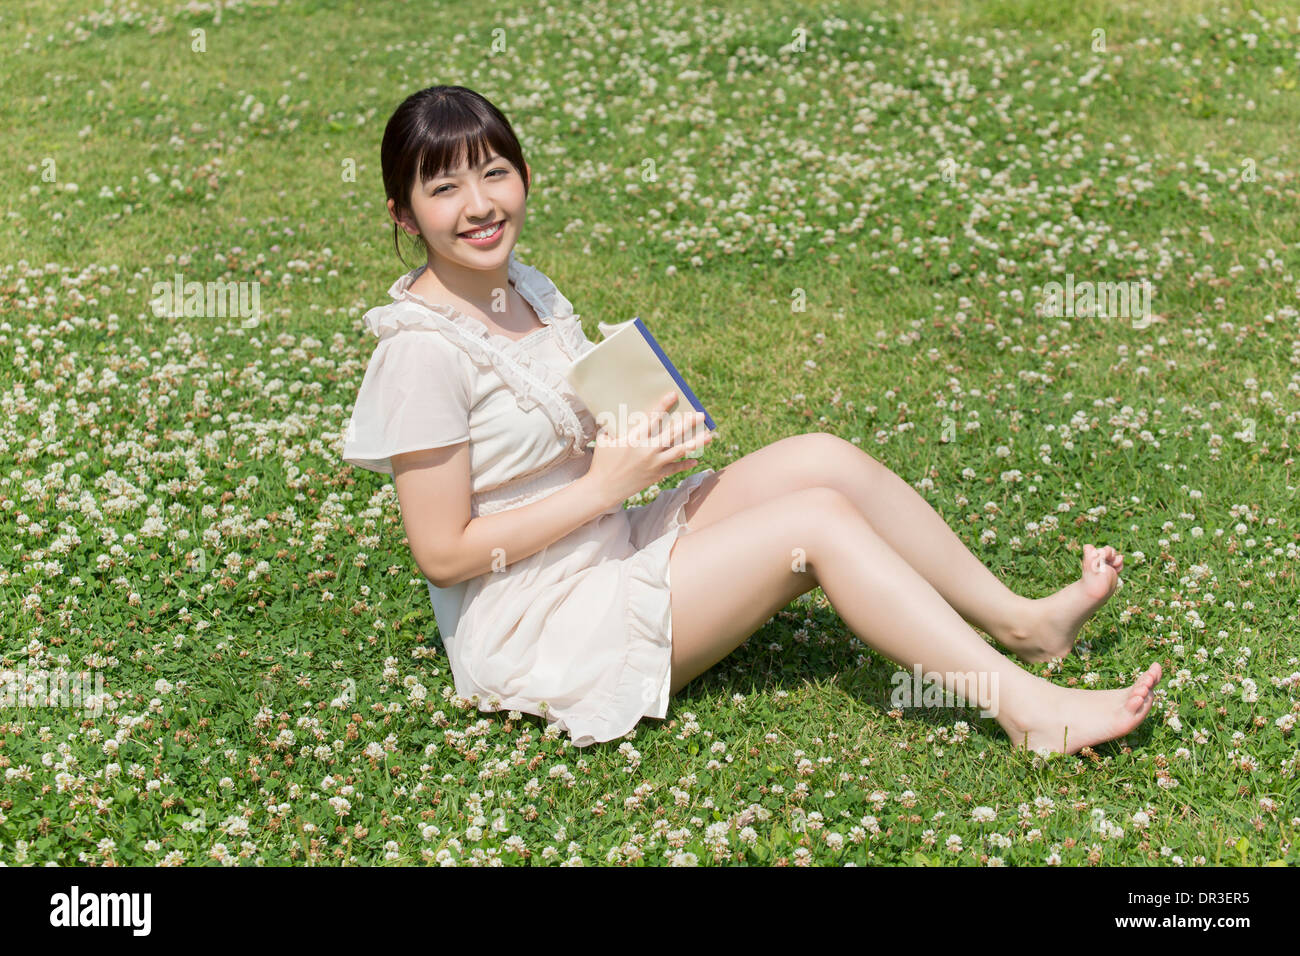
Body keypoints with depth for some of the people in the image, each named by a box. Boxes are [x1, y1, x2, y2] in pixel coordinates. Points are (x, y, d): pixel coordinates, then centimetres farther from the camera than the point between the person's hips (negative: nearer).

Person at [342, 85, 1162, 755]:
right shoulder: (423, 351, -21)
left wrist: (651, 437, -4)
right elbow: (444, 553, -19)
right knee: (817, 519, -18)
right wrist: (605, 485, -19)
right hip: (533, 632, -8)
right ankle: (1027, 707, -15)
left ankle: (1022, 619, 5)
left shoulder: (523, 286, 7)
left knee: (823, 458, -6)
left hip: (611, 550, 9)